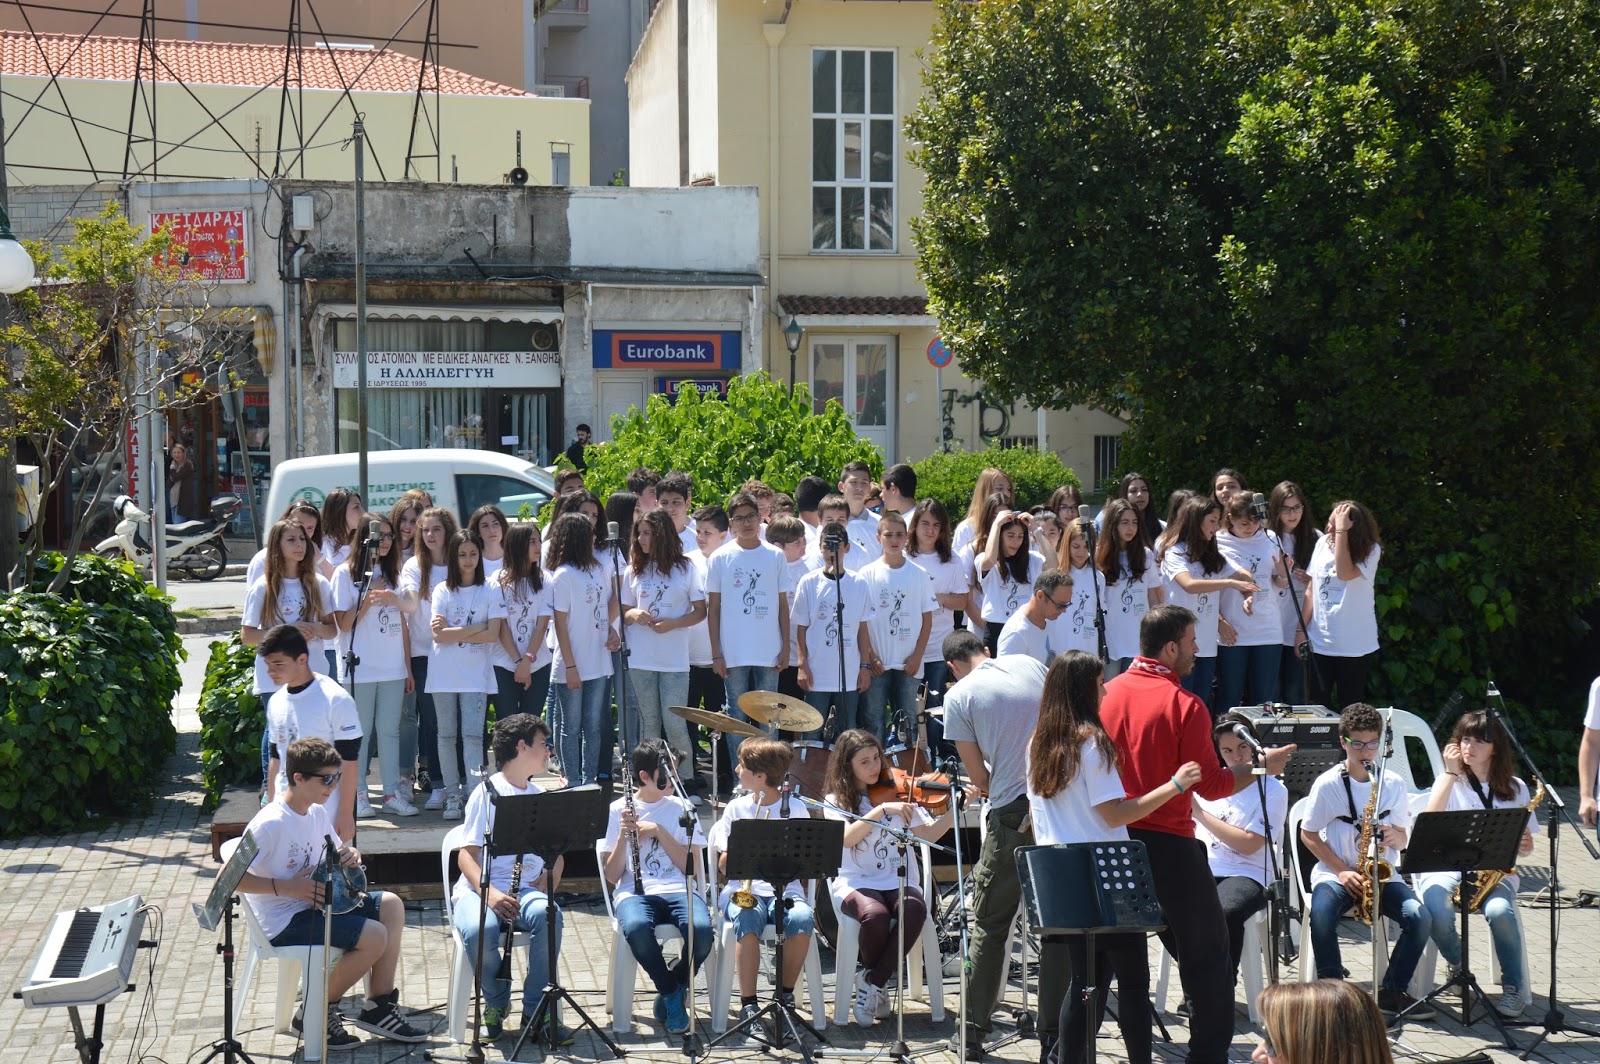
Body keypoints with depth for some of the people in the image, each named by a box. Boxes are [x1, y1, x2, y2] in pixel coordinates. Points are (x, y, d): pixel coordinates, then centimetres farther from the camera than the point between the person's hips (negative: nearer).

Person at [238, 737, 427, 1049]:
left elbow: (336, 853, 23)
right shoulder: (270, 824, -21)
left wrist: (350, 855, -3)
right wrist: (287, 887, -29)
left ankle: (380, 1006, 7)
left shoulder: (318, 814, 6)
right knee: (374, 935, -20)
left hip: (313, 905, 10)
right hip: (283, 922, -9)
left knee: (391, 905, 4)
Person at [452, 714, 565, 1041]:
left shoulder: (541, 797, 18)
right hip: (478, 889, -4)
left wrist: (549, 884, -2)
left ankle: (535, 1011, -20)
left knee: (548, 915, -33)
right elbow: (467, 855, -6)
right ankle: (496, 1002, -6)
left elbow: (556, 853, 20)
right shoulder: (487, 793, 1)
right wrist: (489, 893, -23)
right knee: (480, 931, -38)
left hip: (526, 890, 4)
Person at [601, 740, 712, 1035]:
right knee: (636, 928, -39)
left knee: (702, 930, -34)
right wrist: (623, 836, -11)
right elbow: (612, 876, 5)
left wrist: (659, 831, -6)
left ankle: (672, 990, -3)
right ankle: (672, 994, -11)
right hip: (634, 891, -1)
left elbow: (692, 867, 3)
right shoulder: (619, 810, 8)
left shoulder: (681, 808, 12)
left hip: (679, 889, 1)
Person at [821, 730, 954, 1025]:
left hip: (898, 880, 2)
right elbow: (847, 837, -15)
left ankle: (872, 984, -15)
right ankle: (874, 986, -4)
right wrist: (882, 810, -22)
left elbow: (927, 834, 2)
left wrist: (955, 810, -12)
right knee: (875, 914, -35)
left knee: (914, 910, -33)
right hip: (854, 882, -2)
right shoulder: (836, 800, 5)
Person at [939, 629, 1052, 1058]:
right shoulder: (1029, 665, 9)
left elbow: (979, 777, -2)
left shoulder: (959, 696, -1)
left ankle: (973, 1033, 14)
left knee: (989, 924, 10)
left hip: (1012, 815, -3)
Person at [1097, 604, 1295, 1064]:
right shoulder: (1184, 706, -14)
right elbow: (1211, 785, -11)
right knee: (1206, 950, 8)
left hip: (1115, 837, 6)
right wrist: (1262, 766, 2)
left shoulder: (1109, 693, 1)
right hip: (1169, 844, -6)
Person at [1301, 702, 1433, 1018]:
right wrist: (1342, 870, -12)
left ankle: (1392, 991, -10)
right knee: (1322, 913, -36)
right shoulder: (1328, 784, -4)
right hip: (1334, 873, -3)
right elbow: (1308, 834, 0)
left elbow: (1403, 836, 12)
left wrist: (1395, 837, -14)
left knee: (1418, 916, -26)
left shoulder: (1393, 784, 6)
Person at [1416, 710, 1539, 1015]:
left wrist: (1525, 846, -9)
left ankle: (1516, 988, -15)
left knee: (1499, 911, -36)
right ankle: (1459, 968, -3)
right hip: (1447, 866, 0)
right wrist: (1450, 772, -12)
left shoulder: (1514, 788, 12)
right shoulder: (1451, 781, 8)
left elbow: (1524, 846, 16)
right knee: (1437, 912, -35)